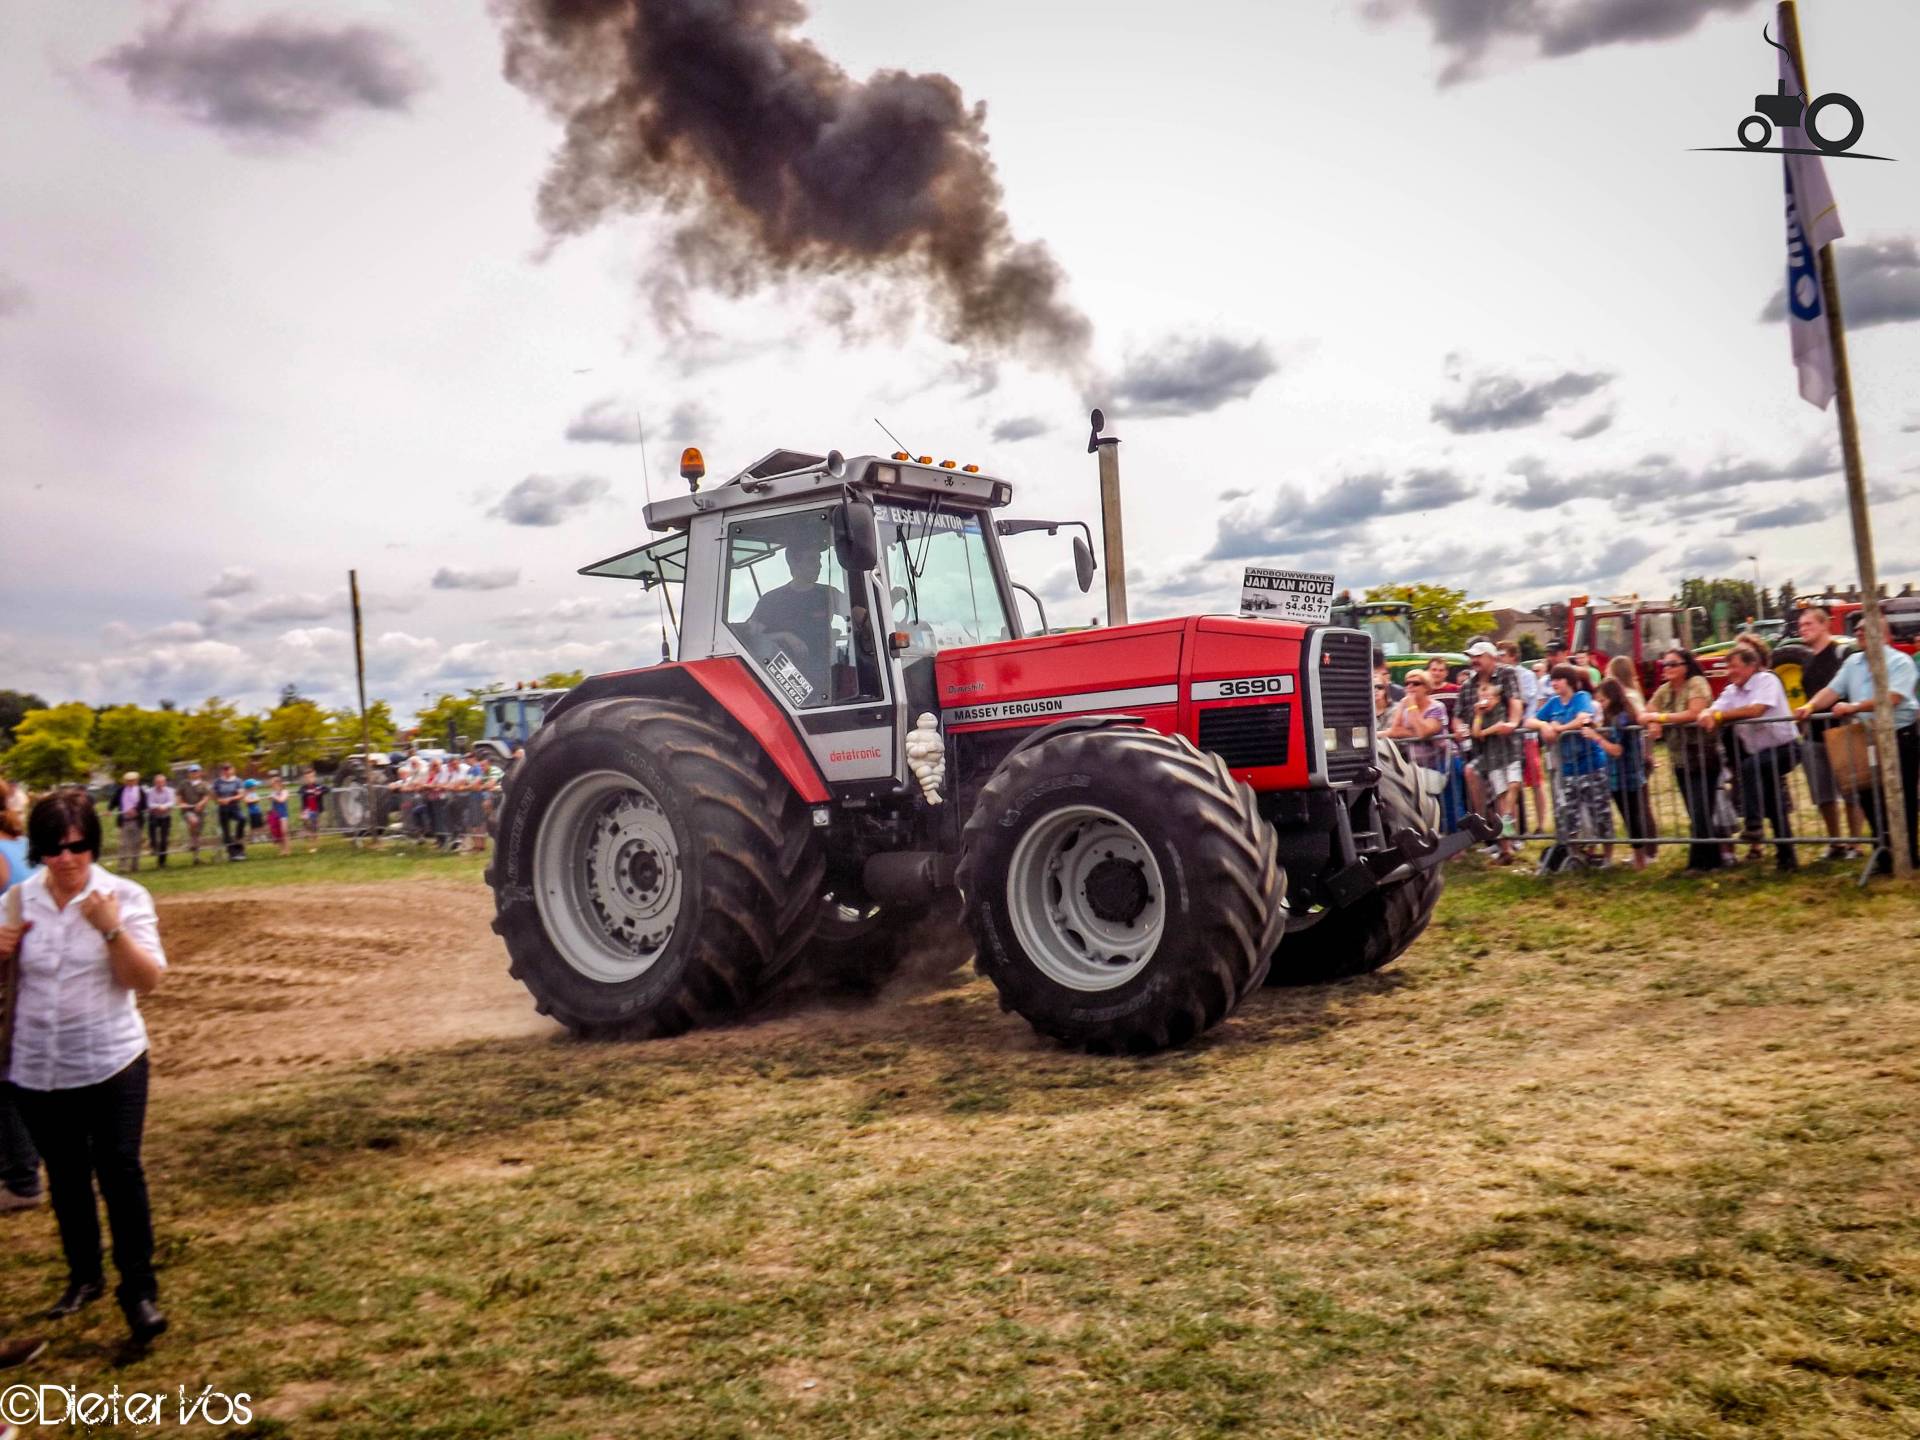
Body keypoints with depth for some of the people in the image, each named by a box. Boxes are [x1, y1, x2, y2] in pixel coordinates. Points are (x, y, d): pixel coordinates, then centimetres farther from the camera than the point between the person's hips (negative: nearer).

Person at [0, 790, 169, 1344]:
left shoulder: (125, 897, -9)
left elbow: (147, 981, -14)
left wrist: (112, 929, -27)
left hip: (111, 1063, -3)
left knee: (119, 1172, -2)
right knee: (65, 1176, 17)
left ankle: (138, 1287, 9)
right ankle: (83, 1276, 35)